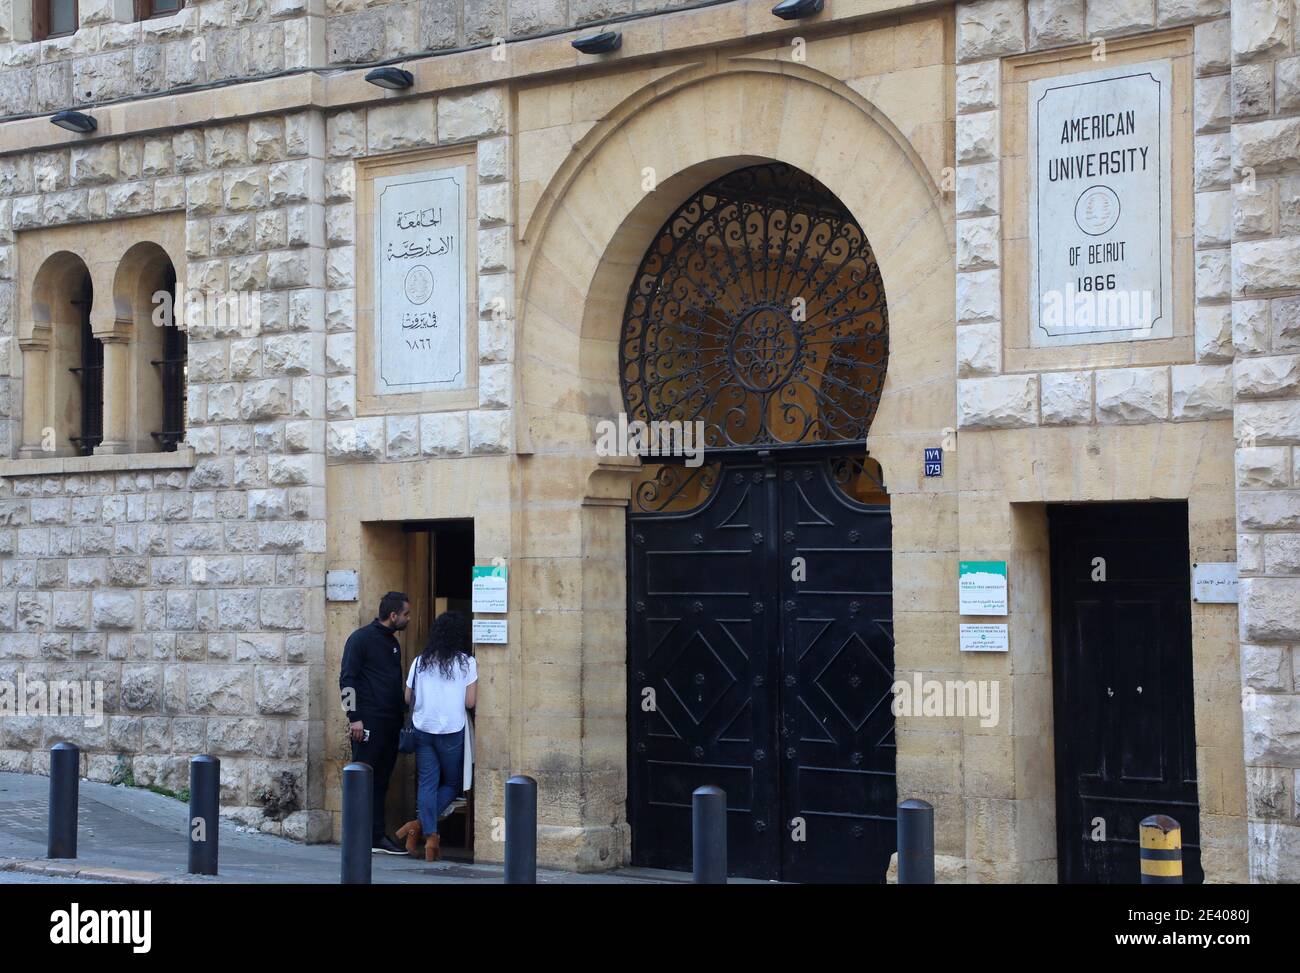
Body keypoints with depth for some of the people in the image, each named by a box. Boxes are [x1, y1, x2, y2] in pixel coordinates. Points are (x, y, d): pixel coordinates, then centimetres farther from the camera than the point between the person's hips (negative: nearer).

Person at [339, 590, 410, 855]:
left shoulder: (393, 642, 19)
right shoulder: (361, 638, -6)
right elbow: (346, 679, -10)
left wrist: (402, 714, 20)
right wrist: (354, 718, -15)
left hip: (390, 723, 8)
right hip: (368, 722, -8)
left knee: (381, 782, 8)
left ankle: (377, 836, 11)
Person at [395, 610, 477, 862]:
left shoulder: (420, 661, 3)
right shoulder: (467, 663, -6)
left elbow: (407, 699, 7)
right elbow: (470, 702, -8)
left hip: (422, 729, 3)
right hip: (451, 731, -3)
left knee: (427, 782, 8)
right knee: (452, 784, 12)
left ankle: (430, 836, 0)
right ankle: (420, 824, -4)